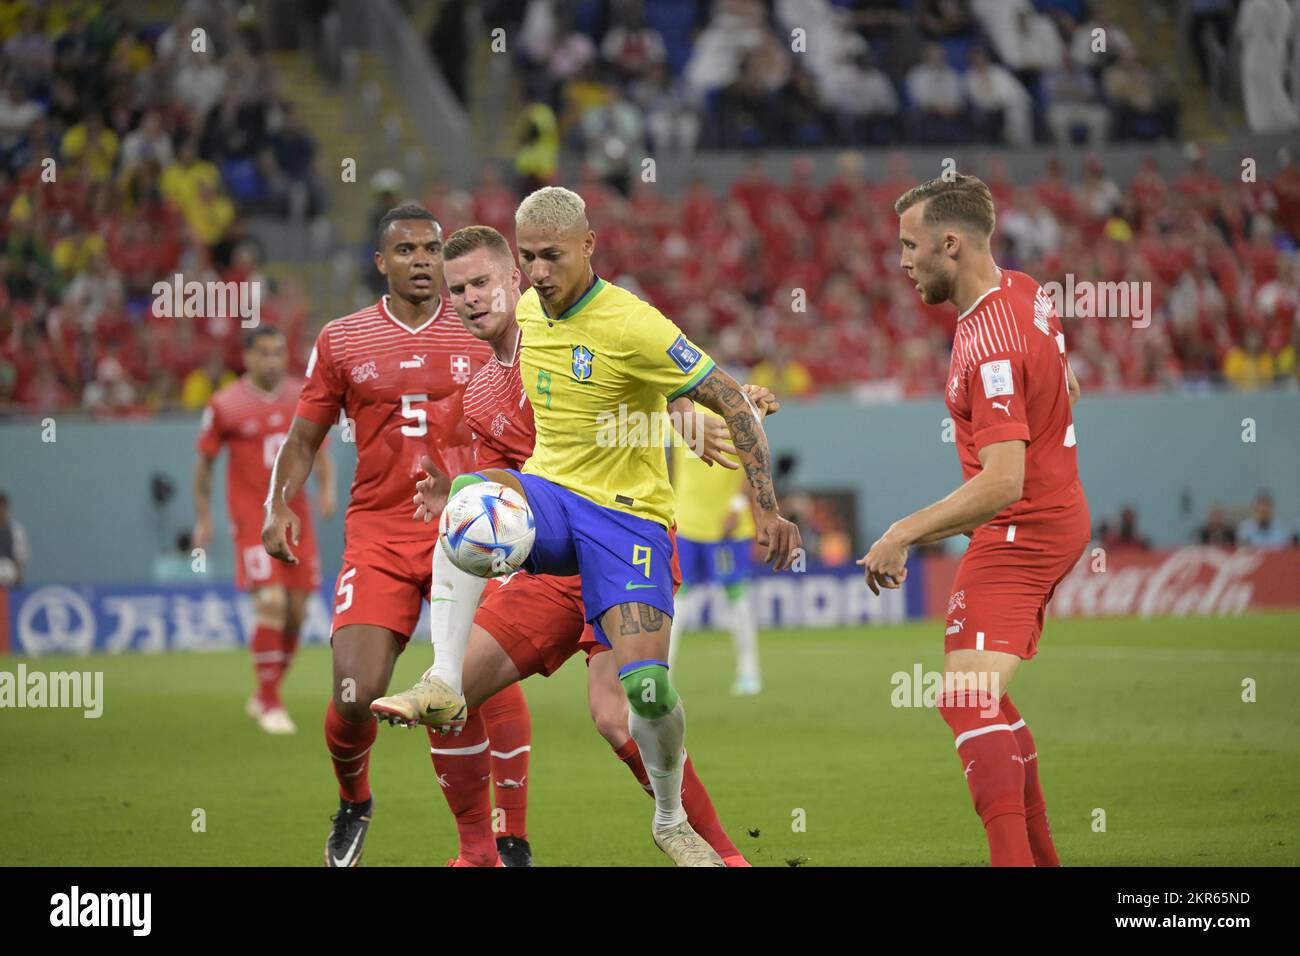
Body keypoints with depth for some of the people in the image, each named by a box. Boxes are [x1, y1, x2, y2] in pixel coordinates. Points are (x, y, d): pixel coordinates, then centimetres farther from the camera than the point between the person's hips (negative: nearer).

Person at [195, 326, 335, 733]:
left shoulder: (303, 398, 5)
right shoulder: (225, 405, -5)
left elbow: (320, 451, 15)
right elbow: (205, 460, 4)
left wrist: (327, 489, -4)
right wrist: (203, 519, 1)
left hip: (296, 517, 5)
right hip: (252, 519, -4)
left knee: (297, 610, 4)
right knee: (272, 602, -18)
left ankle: (263, 697, 22)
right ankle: (270, 704, -10)